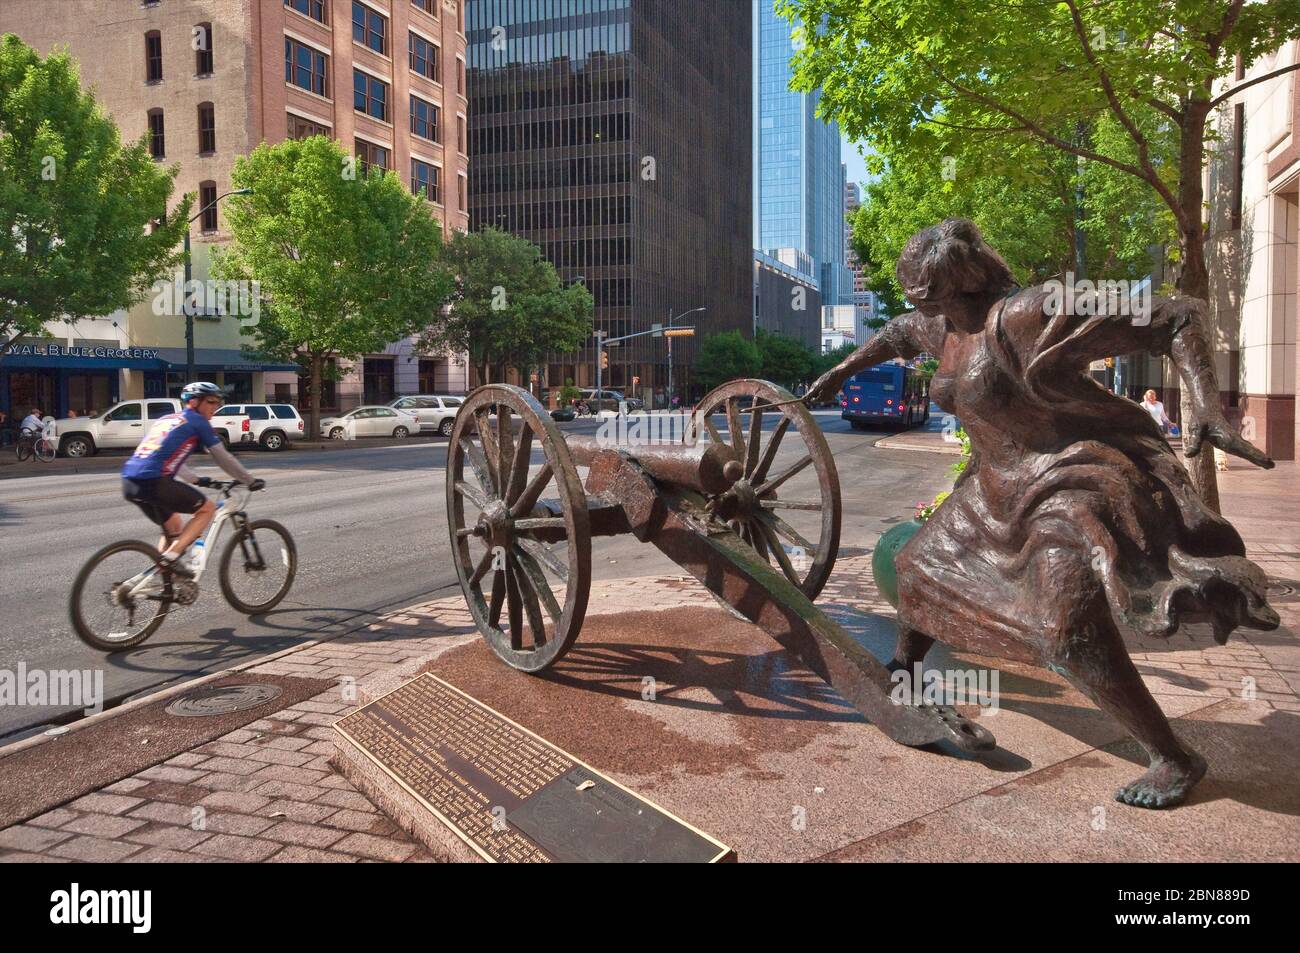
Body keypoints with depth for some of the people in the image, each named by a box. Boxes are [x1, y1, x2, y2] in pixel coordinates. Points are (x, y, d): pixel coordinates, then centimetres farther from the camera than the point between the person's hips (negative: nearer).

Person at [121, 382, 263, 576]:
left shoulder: (166, 419, 27)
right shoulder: (197, 421, 5)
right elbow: (222, 457, 7)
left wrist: (196, 479, 44)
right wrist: (250, 481, 16)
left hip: (129, 481, 8)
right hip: (153, 482, -8)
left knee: (174, 528, 24)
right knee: (207, 508, 6)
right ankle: (171, 555, -7)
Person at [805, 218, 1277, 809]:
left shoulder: (1030, 315, -25)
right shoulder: (944, 324, 2)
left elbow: (1180, 318, -22)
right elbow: (899, 333, 29)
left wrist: (1209, 410, -34)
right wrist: (841, 372, 30)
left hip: (1076, 480, -9)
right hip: (1005, 487, 9)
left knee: (1067, 629, -27)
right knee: (919, 564, 18)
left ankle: (1175, 759, -7)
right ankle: (902, 665, 45)